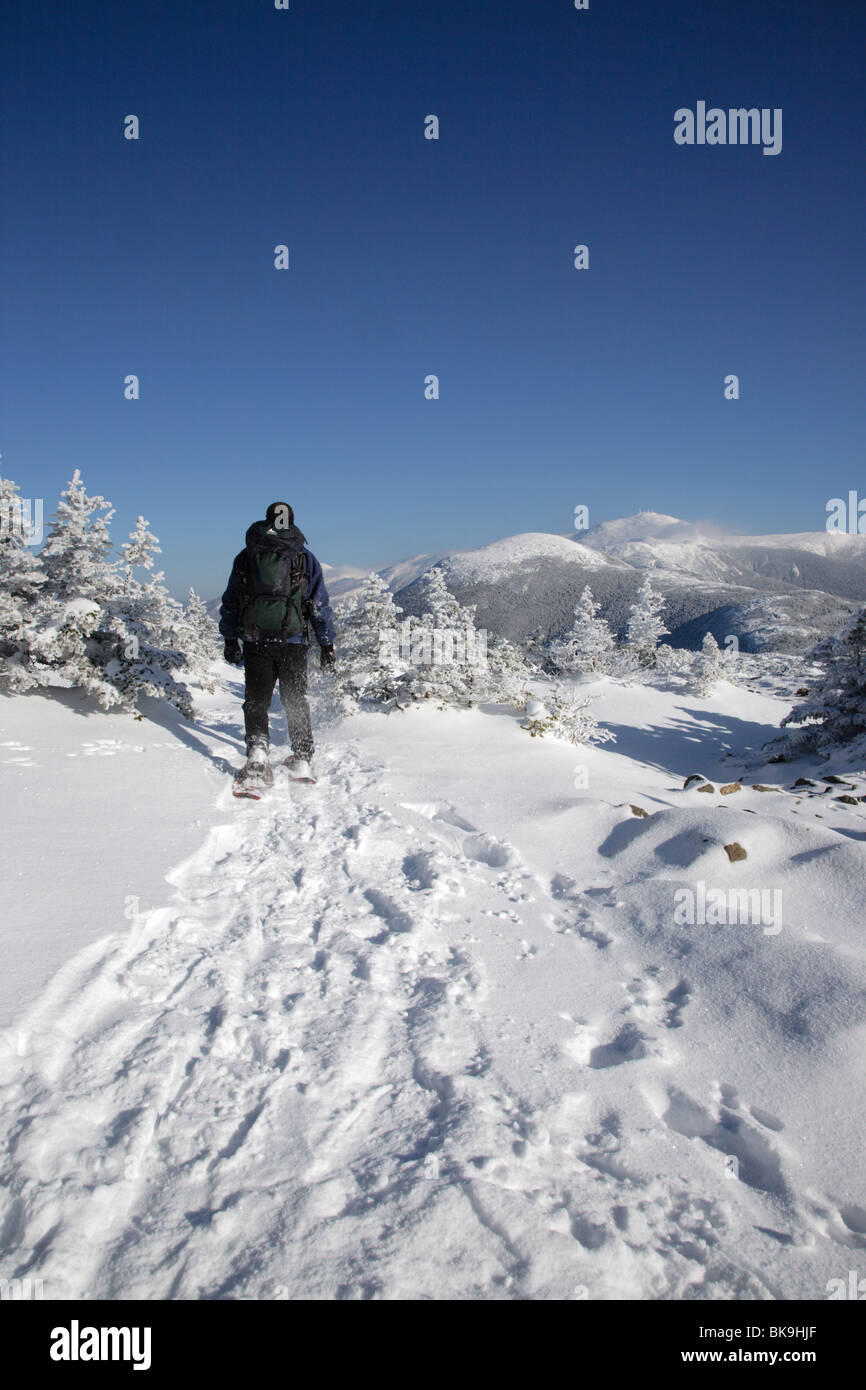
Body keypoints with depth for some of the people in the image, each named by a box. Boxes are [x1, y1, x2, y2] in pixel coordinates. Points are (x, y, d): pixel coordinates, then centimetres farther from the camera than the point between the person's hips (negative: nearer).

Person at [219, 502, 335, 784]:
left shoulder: (246, 556, 9)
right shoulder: (305, 558, 6)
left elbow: (230, 602, 13)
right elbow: (320, 604, 6)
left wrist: (230, 639, 19)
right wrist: (326, 643, 11)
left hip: (255, 641, 0)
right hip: (293, 642, 0)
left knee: (256, 699, 4)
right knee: (295, 700, 10)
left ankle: (257, 751, -16)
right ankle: (303, 761, 10)